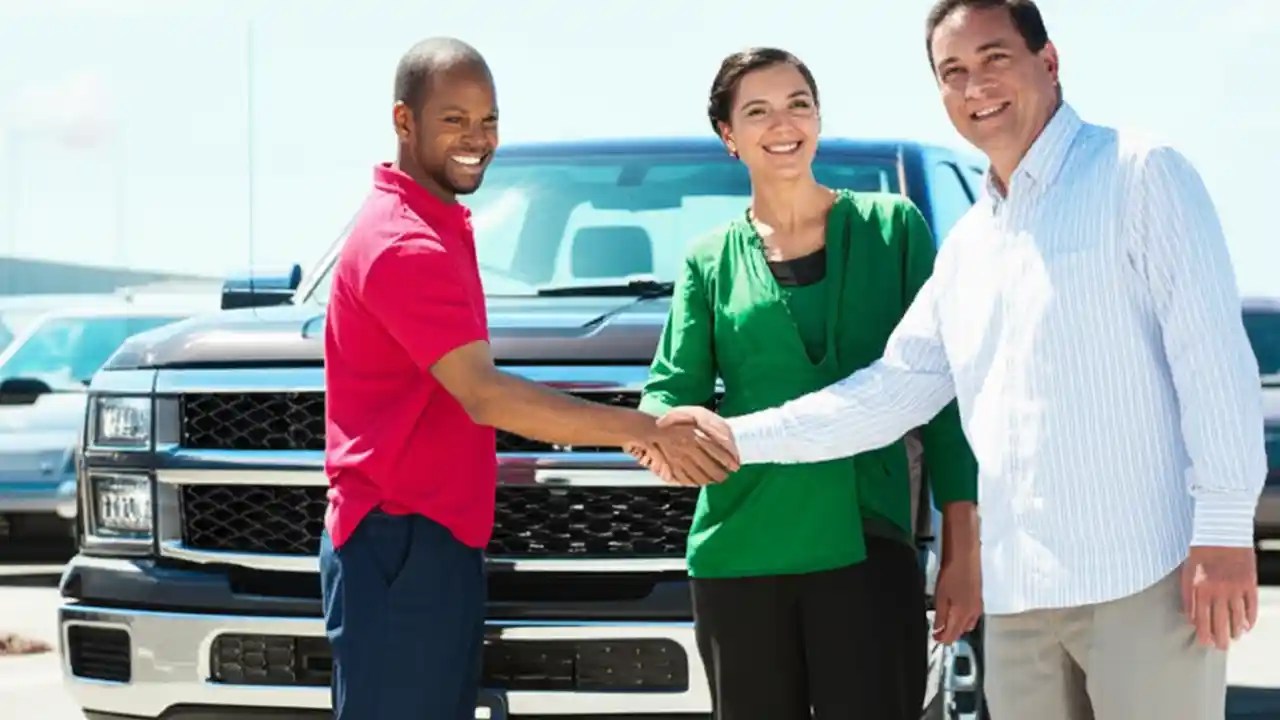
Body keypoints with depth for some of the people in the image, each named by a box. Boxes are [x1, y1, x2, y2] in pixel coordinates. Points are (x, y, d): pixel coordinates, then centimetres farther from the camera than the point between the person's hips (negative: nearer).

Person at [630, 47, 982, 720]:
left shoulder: (893, 226, 6)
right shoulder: (710, 261, 11)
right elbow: (673, 387, 5)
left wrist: (962, 546, -2)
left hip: (867, 545, -2)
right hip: (739, 552, 2)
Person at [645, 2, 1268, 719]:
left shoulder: (1139, 174, -1)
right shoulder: (966, 245, 19)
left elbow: (1212, 354, -8)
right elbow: (895, 388, 18)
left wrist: (1224, 529, -16)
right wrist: (743, 438, 9)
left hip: (1143, 573, -6)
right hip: (1019, 591, 6)